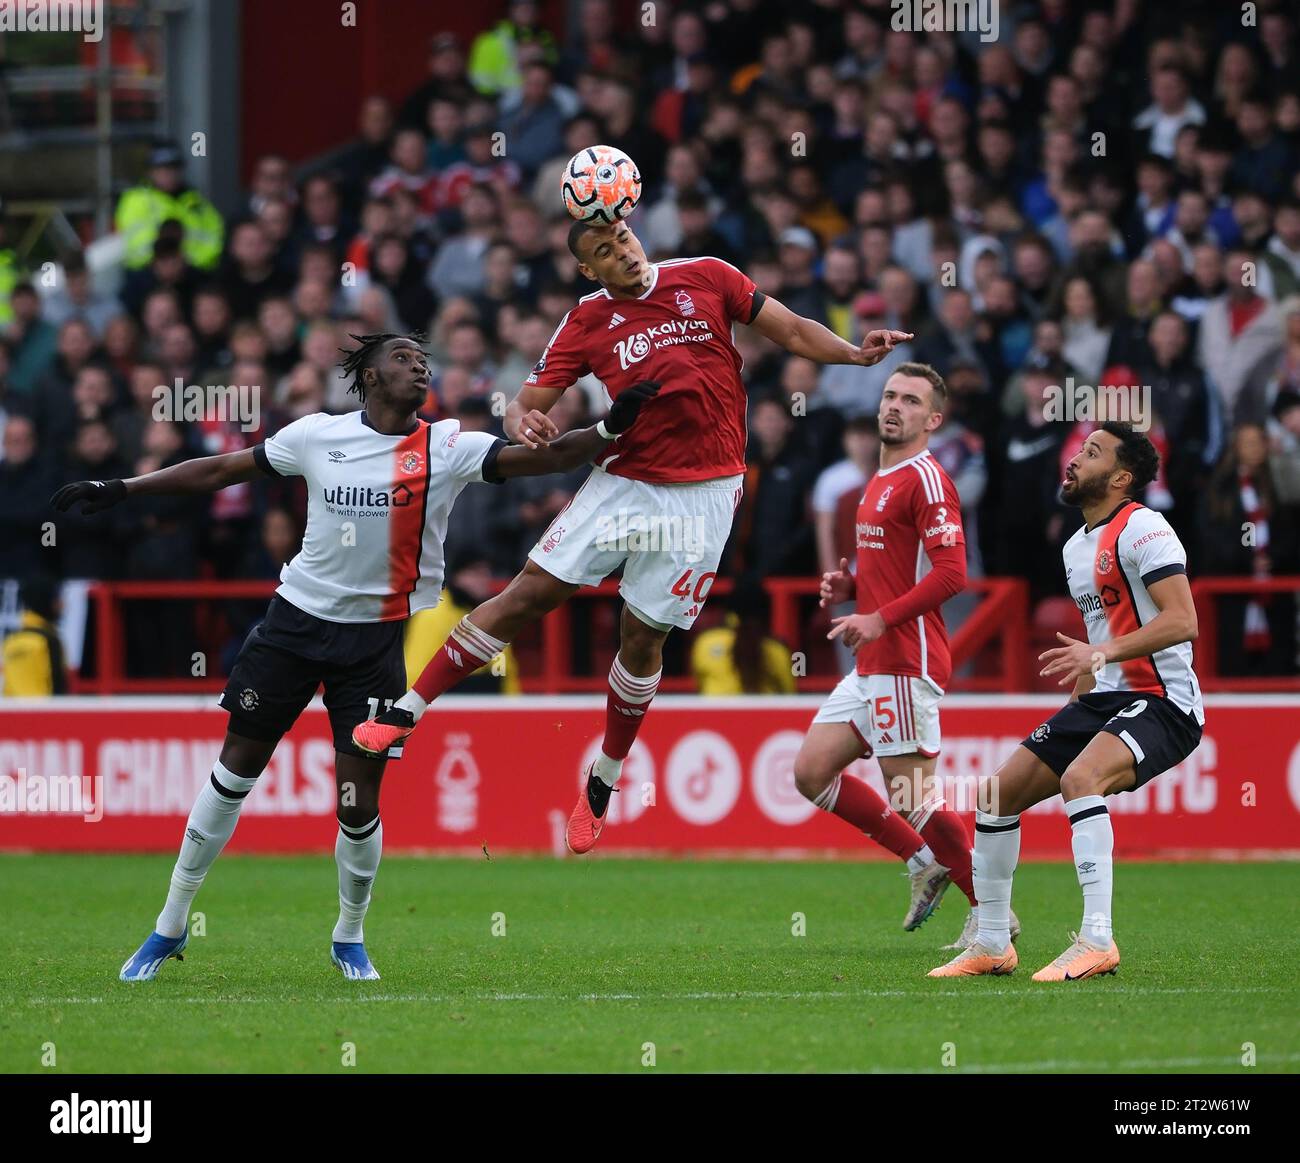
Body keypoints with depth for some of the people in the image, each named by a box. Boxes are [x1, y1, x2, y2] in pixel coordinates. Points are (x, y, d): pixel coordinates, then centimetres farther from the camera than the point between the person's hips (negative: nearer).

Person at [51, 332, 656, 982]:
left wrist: (612, 427, -28)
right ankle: (171, 925, 17)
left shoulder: (448, 449, -3)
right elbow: (219, 471, 9)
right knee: (235, 770, 4)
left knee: (358, 805, -4)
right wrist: (119, 490, 9)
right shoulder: (318, 436, 1)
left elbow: (545, 457, -12)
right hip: (297, 617, 1)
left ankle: (349, 937, 22)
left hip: (376, 640, -1)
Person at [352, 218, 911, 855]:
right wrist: (523, 421, -24)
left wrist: (855, 353, -12)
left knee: (643, 637, 2)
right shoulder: (586, 322, 1)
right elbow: (528, 401, 0)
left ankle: (604, 779, 20)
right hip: (623, 484, 1)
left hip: (702, 495, -1)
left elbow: (792, 330, 5)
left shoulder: (707, 277, 1)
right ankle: (406, 710, 0)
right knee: (527, 595, -6)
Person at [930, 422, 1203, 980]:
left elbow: (1182, 621, -22)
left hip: (1162, 700, -9)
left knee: (1079, 778, -34)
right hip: (1103, 699, 9)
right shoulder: (1075, 547, 16)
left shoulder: (1142, 527, -13)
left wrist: (1103, 653, -30)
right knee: (997, 792, 2)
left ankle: (1096, 940, -33)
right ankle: (991, 945, 12)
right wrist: (1083, 669, 18)